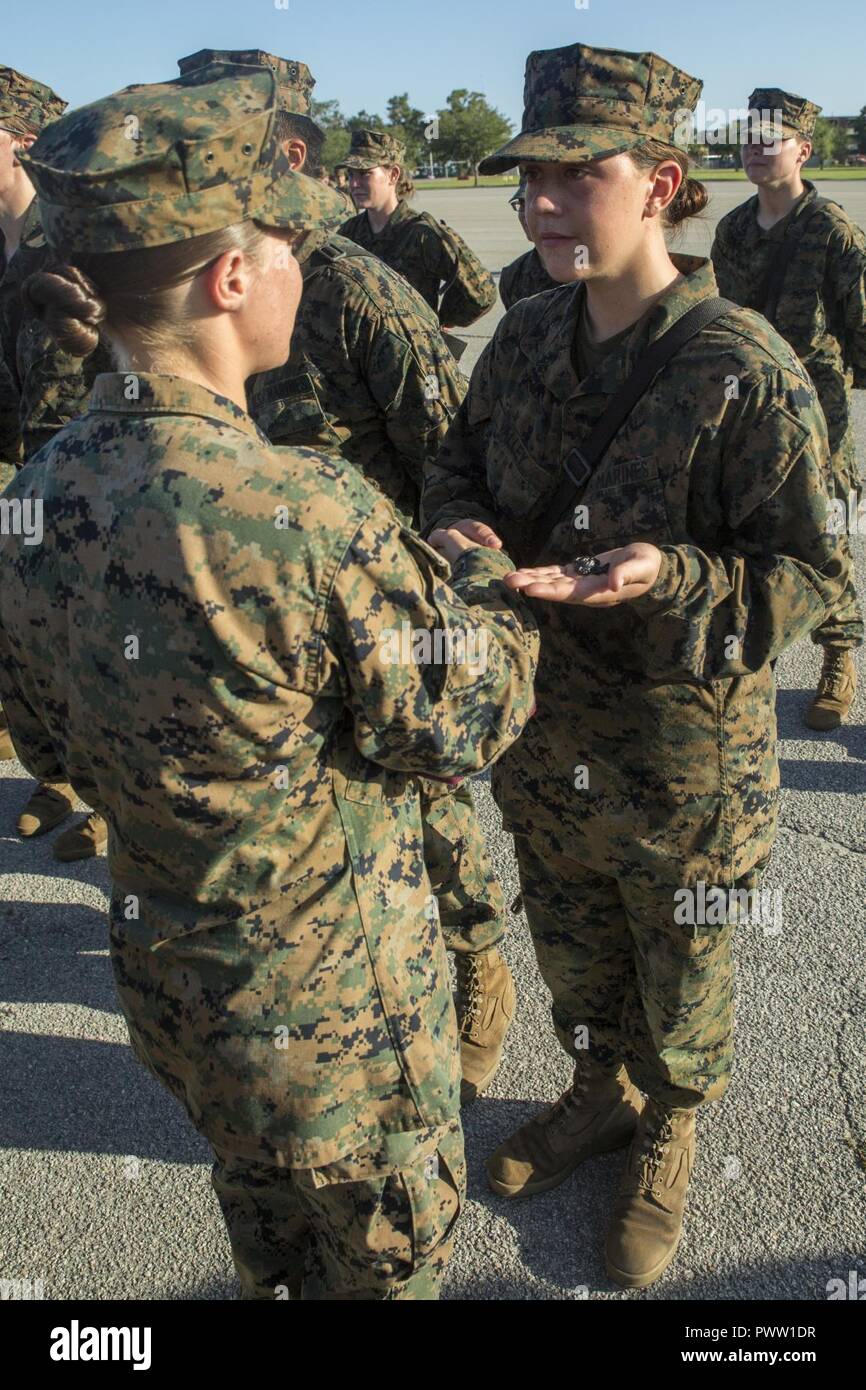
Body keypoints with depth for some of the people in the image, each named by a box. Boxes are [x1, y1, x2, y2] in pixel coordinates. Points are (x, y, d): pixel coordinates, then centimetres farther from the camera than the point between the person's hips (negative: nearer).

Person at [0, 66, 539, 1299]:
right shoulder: (311, 516, -33)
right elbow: (461, 727, -18)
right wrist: (482, 571, -2)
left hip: (161, 972, 6)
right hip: (334, 1005, -6)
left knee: (264, 1224, 33)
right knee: (389, 1250, 24)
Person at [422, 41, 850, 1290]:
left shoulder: (746, 373, -23)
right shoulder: (525, 340, -3)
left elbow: (808, 573, -18)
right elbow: (461, 460, 12)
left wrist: (672, 579, -36)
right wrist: (460, 526, -11)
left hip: (687, 758, -5)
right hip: (541, 731, 6)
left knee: (680, 982, 19)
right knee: (572, 950, 27)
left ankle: (670, 1137, 50)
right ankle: (601, 1096, 56)